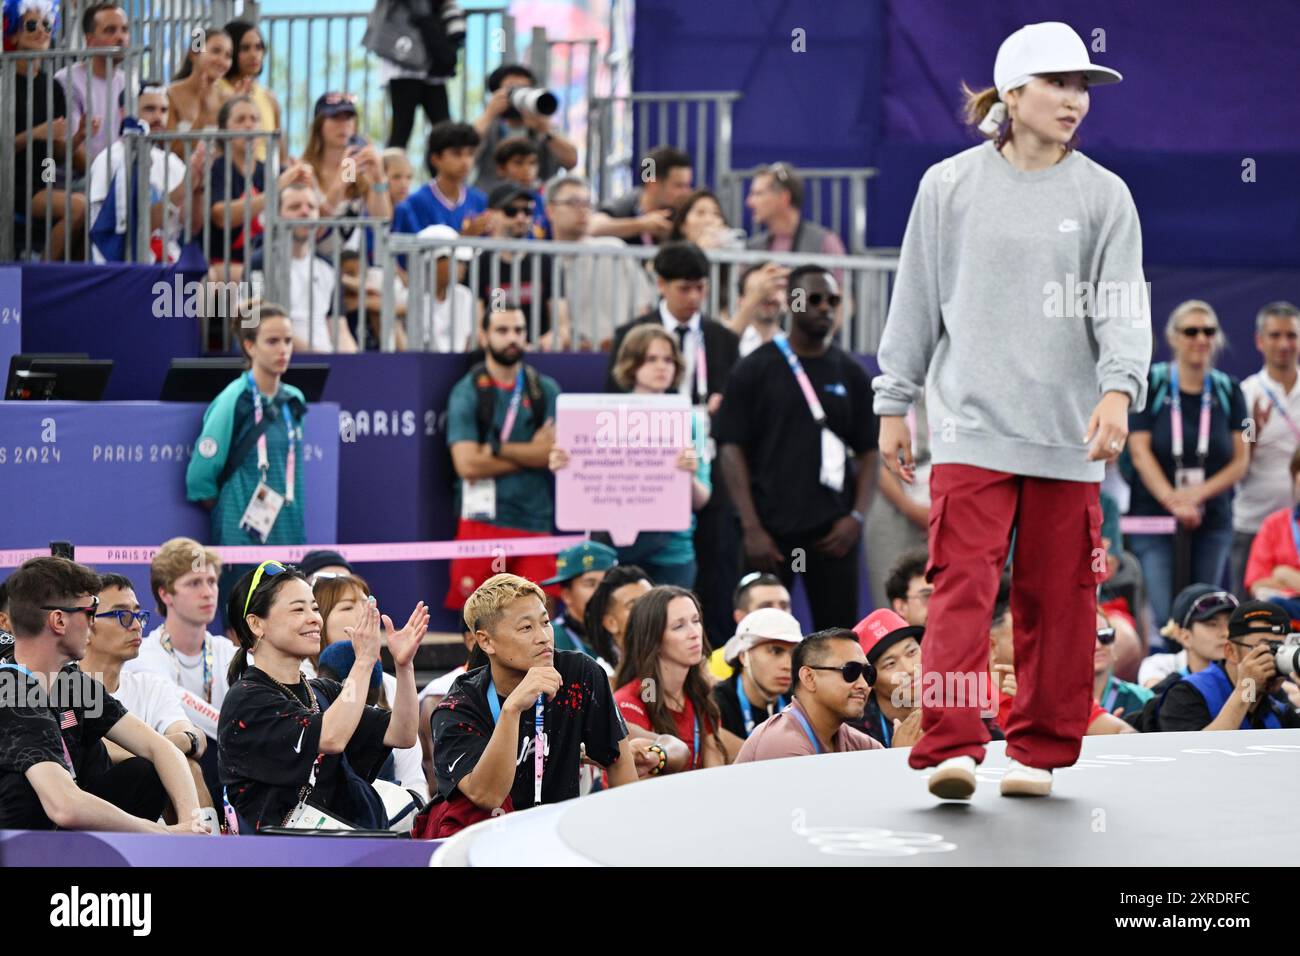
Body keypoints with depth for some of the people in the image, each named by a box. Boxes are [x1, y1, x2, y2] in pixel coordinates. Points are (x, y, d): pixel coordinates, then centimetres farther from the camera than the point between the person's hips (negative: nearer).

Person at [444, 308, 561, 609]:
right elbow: (466, 463, -8)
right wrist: (531, 453, 0)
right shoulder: (467, 392, 3)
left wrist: (497, 450, -8)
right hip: (483, 519, -2)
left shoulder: (546, 391, 12)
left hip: (536, 522, 2)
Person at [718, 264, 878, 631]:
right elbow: (732, 449, -2)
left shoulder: (850, 373, 10)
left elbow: (868, 450, 12)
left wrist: (857, 516, -3)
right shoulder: (756, 369, 2)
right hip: (771, 529, -2)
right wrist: (751, 528, -10)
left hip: (832, 532, 2)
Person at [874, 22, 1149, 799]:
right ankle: (951, 749, -17)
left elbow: (1124, 304, -2)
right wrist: (895, 405, 11)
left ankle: (1040, 750, 15)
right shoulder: (949, 187, 6)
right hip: (971, 426, -1)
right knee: (963, 586, -12)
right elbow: (916, 300, 12)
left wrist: (1119, 389, -19)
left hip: (1067, 435, 1)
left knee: (1057, 595, 4)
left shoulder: (1103, 196, 6)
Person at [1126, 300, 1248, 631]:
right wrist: (1173, 501, -19)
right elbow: (1140, 452, -7)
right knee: (1163, 617, -12)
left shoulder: (1228, 392, 7)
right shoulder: (1151, 384, -1)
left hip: (1213, 520, 3)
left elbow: (1240, 461, 4)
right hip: (1154, 515, -3)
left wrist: (1198, 494, -13)